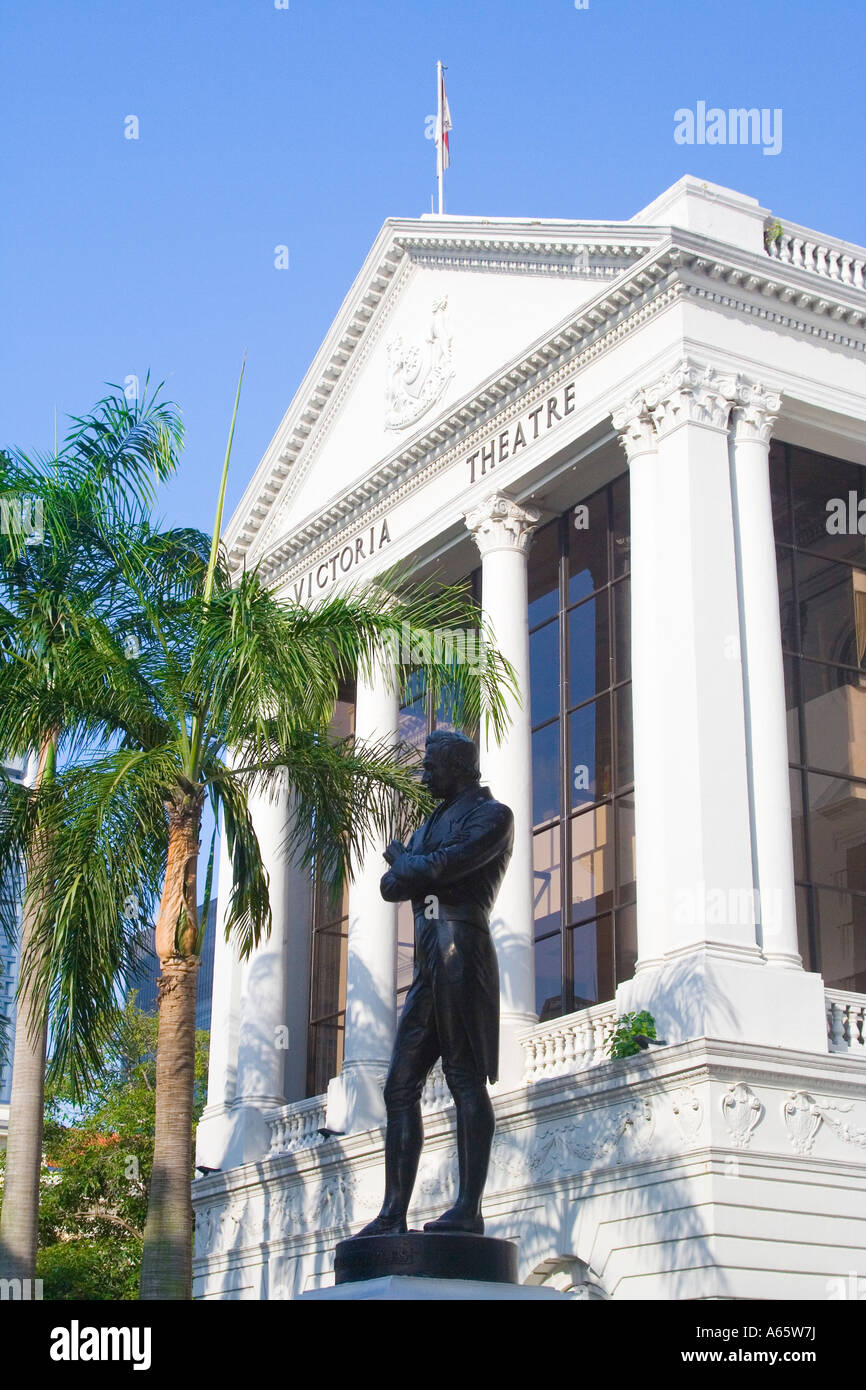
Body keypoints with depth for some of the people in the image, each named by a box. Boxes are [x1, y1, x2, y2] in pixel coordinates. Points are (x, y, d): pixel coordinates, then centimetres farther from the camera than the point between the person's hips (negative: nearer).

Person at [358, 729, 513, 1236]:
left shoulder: (492, 815, 2)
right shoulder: (435, 823, 28)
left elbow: (446, 865, -14)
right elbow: (391, 886, 17)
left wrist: (404, 860, 5)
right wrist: (423, 871, -3)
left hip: (461, 951, -9)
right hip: (430, 962, 9)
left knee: (466, 1079, -11)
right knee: (401, 1086, 2)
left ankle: (469, 1208, -13)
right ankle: (394, 1213, 2)